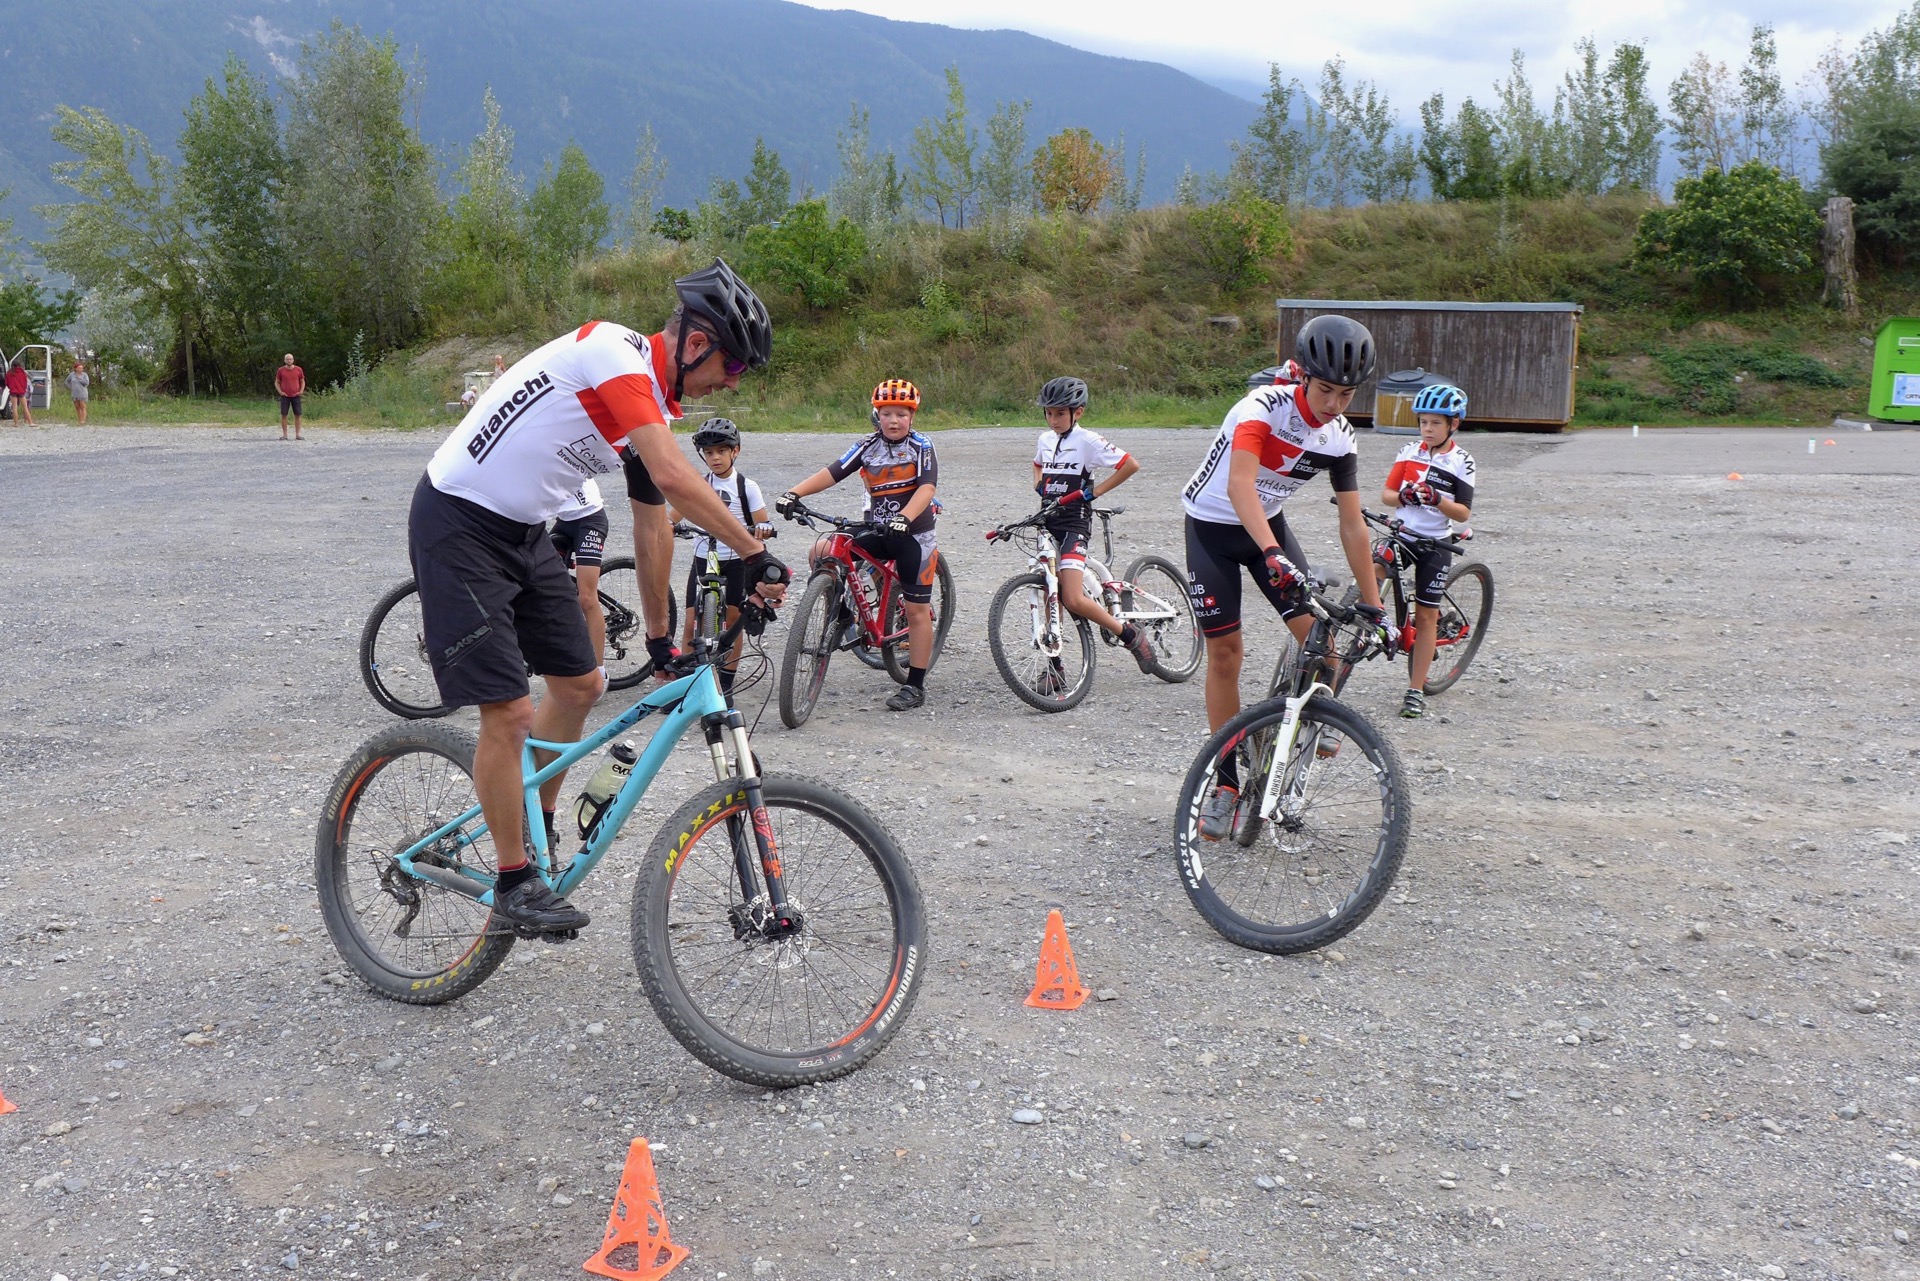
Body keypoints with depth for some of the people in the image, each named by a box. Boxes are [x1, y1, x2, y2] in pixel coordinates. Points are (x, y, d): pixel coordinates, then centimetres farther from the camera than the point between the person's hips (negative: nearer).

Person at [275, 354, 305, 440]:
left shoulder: (299, 370, 2)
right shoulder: (280, 370, 2)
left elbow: (302, 381, 12)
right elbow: (277, 382, 10)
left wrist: (301, 391, -3)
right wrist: (280, 391, -5)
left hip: (296, 396, 0)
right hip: (285, 396, 0)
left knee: (297, 415, -1)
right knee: (283, 415, -1)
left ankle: (297, 435, 4)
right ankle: (284, 434, 4)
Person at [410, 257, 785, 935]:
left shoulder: (653, 403, 7)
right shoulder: (611, 350, -21)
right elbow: (676, 479, -32)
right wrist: (757, 557, -28)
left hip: (524, 531, 9)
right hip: (458, 525, -9)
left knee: (579, 683, 12)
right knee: (509, 712, -10)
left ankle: (535, 832, 32)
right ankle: (514, 882, 5)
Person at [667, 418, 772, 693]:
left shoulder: (747, 487, -2)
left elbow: (761, 523, -5)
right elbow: (672, 516, -1)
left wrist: (763, 528, -29)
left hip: (736, 560, -1)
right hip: (703, 559, 1)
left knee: (733, 620, 4)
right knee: (692, 623, -3)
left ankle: (726, 682, 14)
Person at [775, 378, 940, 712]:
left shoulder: (921, 447, -7)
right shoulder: (868, 445, 2)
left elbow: (927, 488, -21)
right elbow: (832, 472, -8)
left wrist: (905, 517, -40)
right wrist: (795, 493, -23)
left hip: (914, 534, -4)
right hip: (877, 532, 4)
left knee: (916, 610, -2)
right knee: (822, 552, -16)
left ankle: (915, 685, 7)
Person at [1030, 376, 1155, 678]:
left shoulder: (1087, 441, -9)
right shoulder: (1045, 439, 10)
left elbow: (1131, 464, -12)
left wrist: (1095, 491, -11)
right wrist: (1038, 485, 13)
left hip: (1074, 523, -7)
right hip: (1048, 521, 7)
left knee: (1074, 600, -17)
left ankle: (1131, 635, 1)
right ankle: (1054, 667, 11)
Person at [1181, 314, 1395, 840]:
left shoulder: (1340, 439, -10)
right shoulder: (1264, 407, -28)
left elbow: (1352, 526, -3)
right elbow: (1239, 486, -43)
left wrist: (1372, 605, -4)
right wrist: (1271, 554, -58)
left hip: (1269, 523, 5)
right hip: (1212, 527, -4)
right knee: (1225, 653, -5)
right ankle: (1225, 782, 7)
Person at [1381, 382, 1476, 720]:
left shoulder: (1462, 462, -4)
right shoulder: (1409, 452, 4)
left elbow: (1464, 513, -8)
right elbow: (1386, 492, 3)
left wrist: (1437, 499, -26)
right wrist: (1401, 497, -19)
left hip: (1435, 543, -3)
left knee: (1425, 616, 2)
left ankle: (1416, 690, 9)